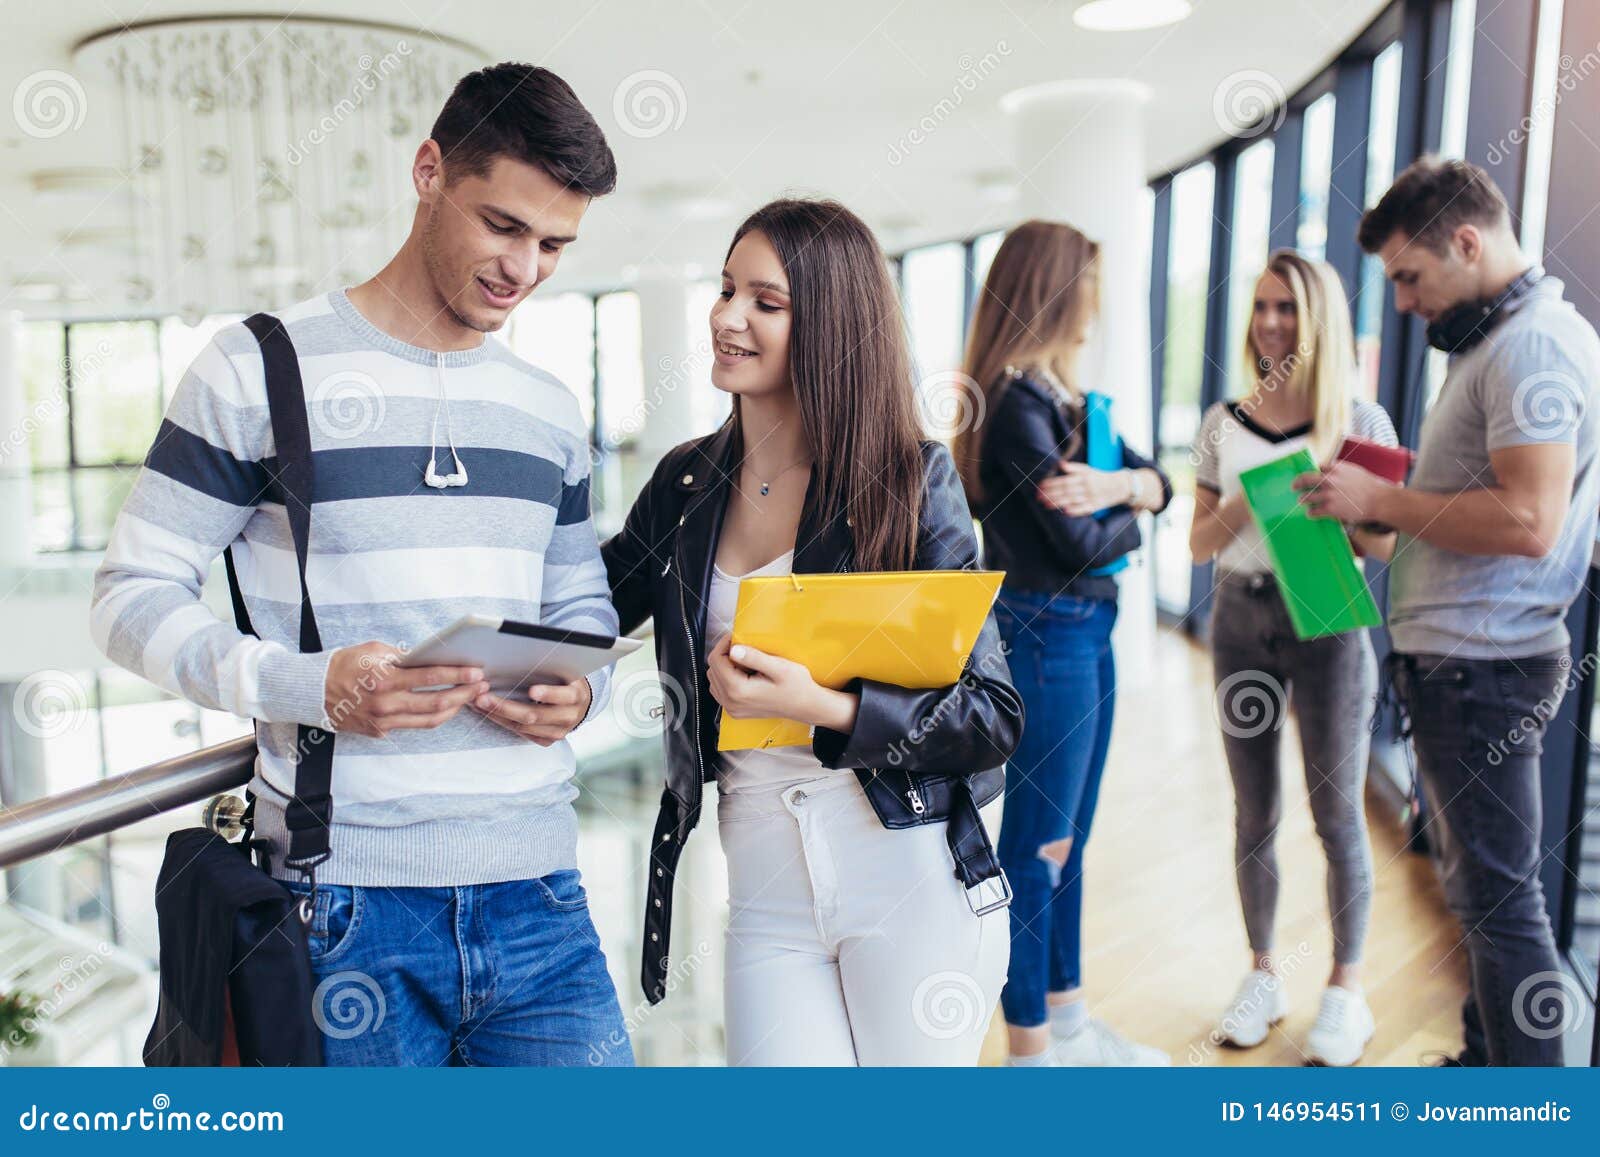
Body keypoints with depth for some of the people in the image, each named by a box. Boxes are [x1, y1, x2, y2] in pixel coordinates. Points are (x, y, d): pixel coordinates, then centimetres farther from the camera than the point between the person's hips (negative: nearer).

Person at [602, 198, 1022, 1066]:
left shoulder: (911, 480, -8)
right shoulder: (686, 483, 5)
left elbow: (992, 714, -9)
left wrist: (821, 706, -22)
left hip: (912, 881, -3)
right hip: (767, 897, 3)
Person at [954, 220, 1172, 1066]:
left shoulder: (1065, 393, 13)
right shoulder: (1015, 401, -16)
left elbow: (1157, 481, 7)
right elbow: (1077, 542, -19)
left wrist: (1113, 483, -15)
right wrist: (1127, 518, 2)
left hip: (1088, 631, 9)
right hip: (1043, 634, -9)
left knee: (1066, 838, 17)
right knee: (1035, 845, 2)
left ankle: (1067, 1022, 32)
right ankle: (1030, 1049, 16)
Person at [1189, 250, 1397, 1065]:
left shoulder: (1360, 421, -1)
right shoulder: (1223, 423, 6)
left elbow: (1387, 545, -1)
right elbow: (1199, 543, 6)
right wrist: (1241, 506, -13)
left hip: (1326, 623, -2)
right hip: (1241, 619, 3)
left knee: (1337, 814, 4)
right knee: (1254, 813, 10)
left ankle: (1345, 989, 20)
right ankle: (1262, 975, 25)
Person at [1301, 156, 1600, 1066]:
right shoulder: (1507, 336, 16)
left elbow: (1526, 521, -26)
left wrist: (1379, 499, -18)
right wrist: (1389, 491, 9)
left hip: (1481, 666, -11)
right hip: (1468, 656, 11)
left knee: (1498, 896, -1)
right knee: (1483, 880, 19)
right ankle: (1488, 1060, 34)